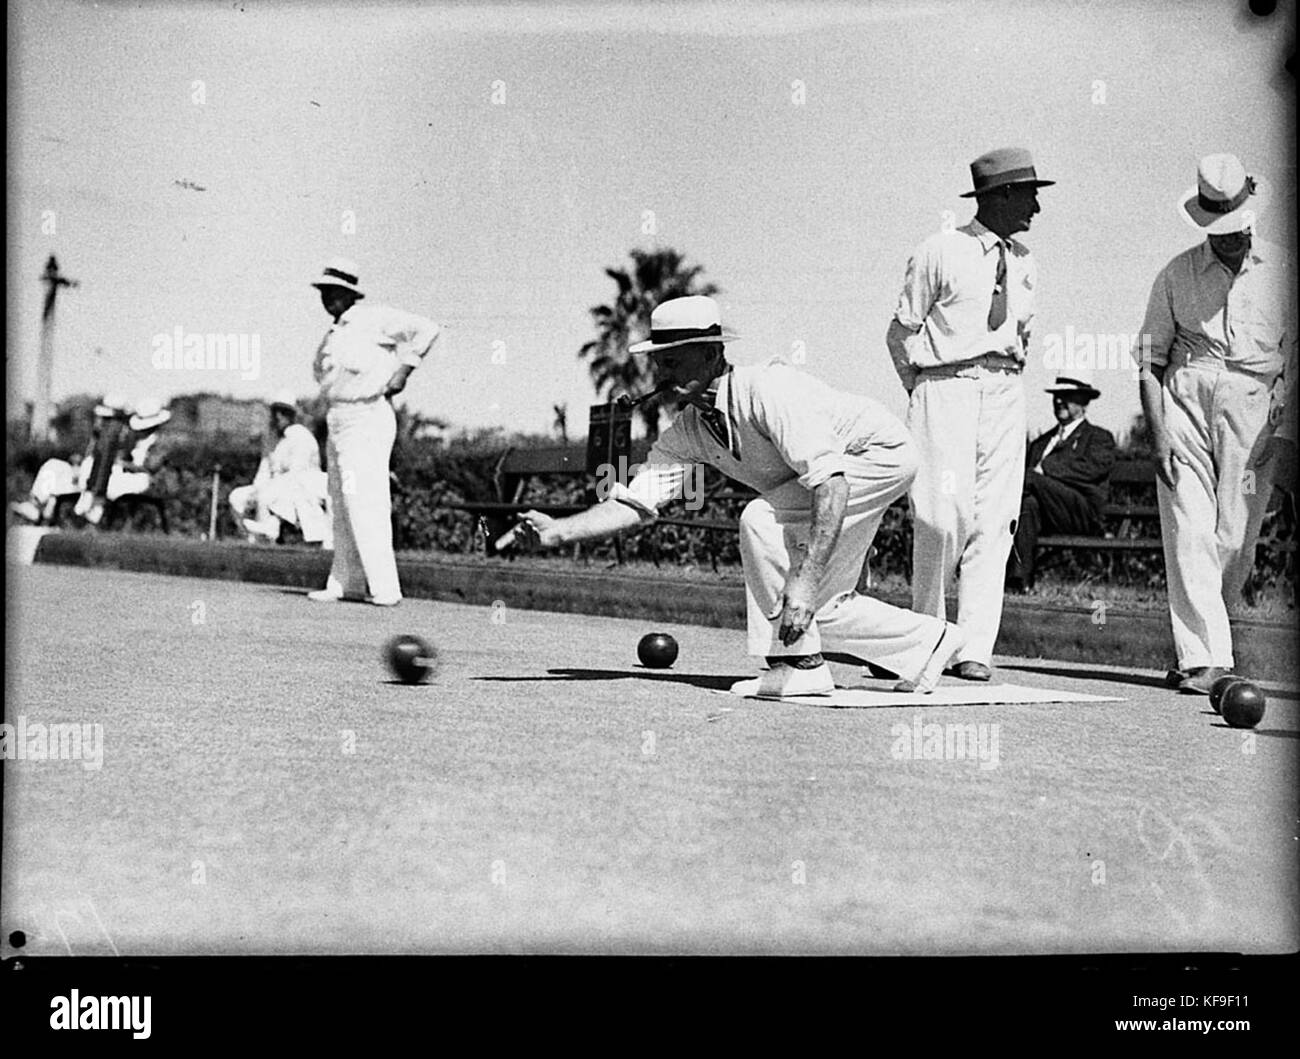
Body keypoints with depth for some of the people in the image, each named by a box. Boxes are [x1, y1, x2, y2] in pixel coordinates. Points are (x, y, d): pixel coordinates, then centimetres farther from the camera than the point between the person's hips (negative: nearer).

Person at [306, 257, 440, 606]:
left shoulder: (372, 319, -8)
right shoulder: (334, 333, 18)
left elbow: (426, 329, -14)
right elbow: (321, 370, 37)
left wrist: (403, 370, -14)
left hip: (366, 418, -9)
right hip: (337, 420, 9)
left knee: (365, 504, -14)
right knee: (342, 506, 11)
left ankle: (385, 588, -15)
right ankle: (346, 583, 17)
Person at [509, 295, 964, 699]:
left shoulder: (767, 390, -31)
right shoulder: (688, 431, -5)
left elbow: (830, 485, -37)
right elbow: (637, 501, -6)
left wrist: (807, 579, -43)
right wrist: (558, 531, -19)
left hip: (883, 451, -9)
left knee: (763, 518, -24)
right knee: (818, 609, 7)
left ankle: (798, 666, -17)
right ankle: (927, 642, 28)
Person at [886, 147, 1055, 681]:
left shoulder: (1023, 264, 14)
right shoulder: (939, 253, -4)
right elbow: (900, 332, 1)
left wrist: (1007, 383, 13)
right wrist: (923, 392, 1)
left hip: (1004, 395, 5)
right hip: (946, 389, -5)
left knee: (994, 522, -1)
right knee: (942, 516, -11)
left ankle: (976, 650, 0)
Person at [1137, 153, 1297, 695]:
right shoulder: (1176, 275, 7)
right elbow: (1150, 359, 8)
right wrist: (1159, 433, -2)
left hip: (1254, 406, 0)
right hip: (1185, 396, 0)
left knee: (1235, 541, 0)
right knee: (1189, 533, -9)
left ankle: (1199, 644, 19)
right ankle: (1204, 658, -10)